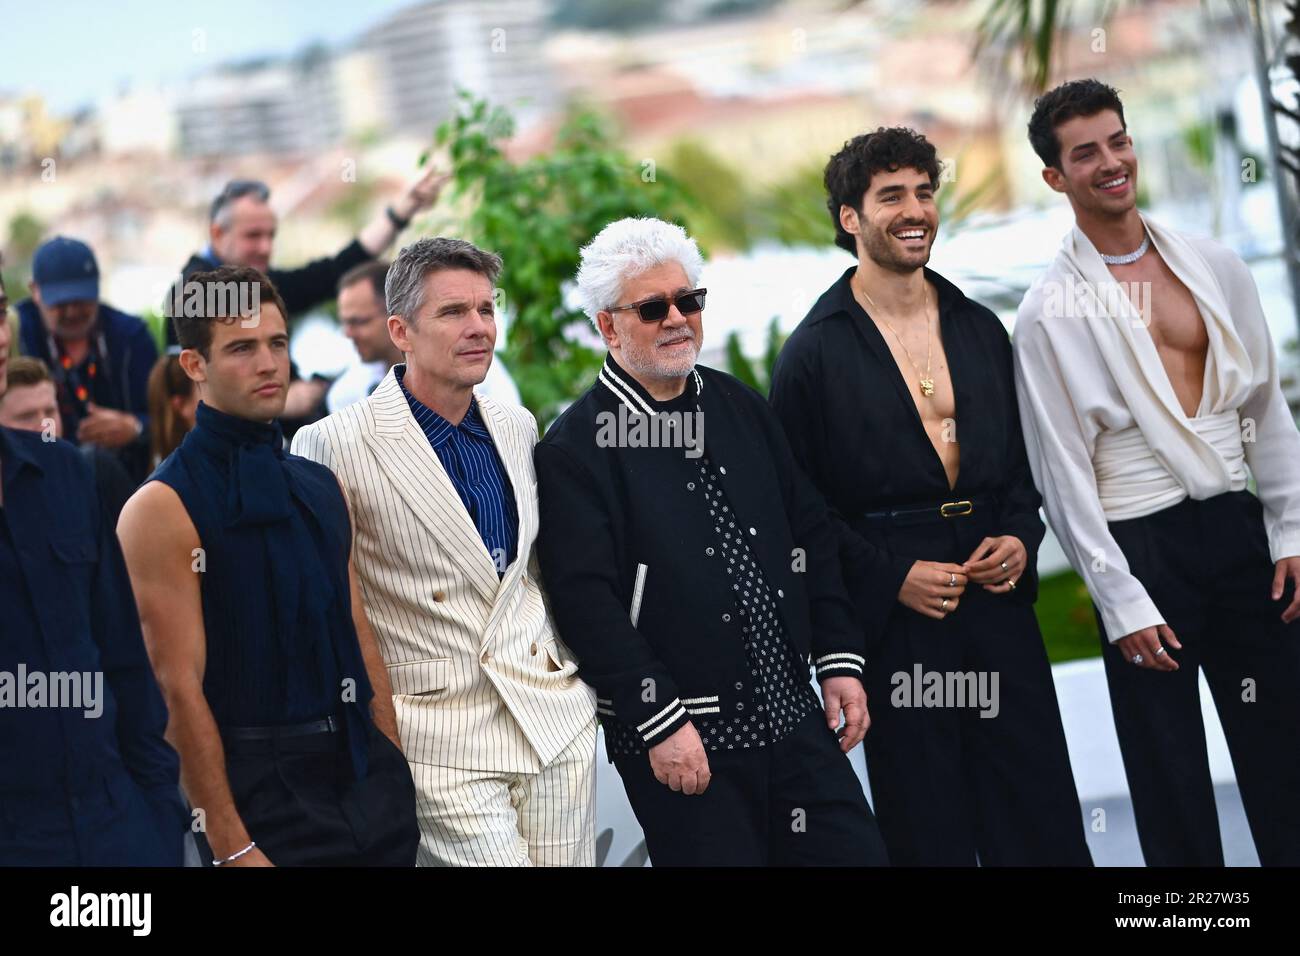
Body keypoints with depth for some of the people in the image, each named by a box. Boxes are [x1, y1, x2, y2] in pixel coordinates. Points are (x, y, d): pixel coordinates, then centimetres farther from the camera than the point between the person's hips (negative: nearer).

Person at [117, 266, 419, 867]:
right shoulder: (164, 507, -8)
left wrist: (397, 775, 8)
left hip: (368, 771, 6)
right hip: (263, 791, -6)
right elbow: (180, 687, -13)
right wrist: (231, 848, -16)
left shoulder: (321, 488, 11)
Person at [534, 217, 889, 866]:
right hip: (687, 742, -6)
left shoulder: (740, 408, 12)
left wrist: (838, 660, 9)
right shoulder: (574, 448, -8)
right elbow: (586, 601, -14)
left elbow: (811, 538, 16)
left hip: (793, 715, 6)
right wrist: (660, 724, -16)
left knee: (855, 851, 4)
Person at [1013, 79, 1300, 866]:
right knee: (1172, 779, 4)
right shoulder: (1051, 312, -5)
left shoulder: (1216, 268, 7)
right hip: (1143, 544, -3)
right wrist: (1122, 601, -10)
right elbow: (1064, 470, -6)